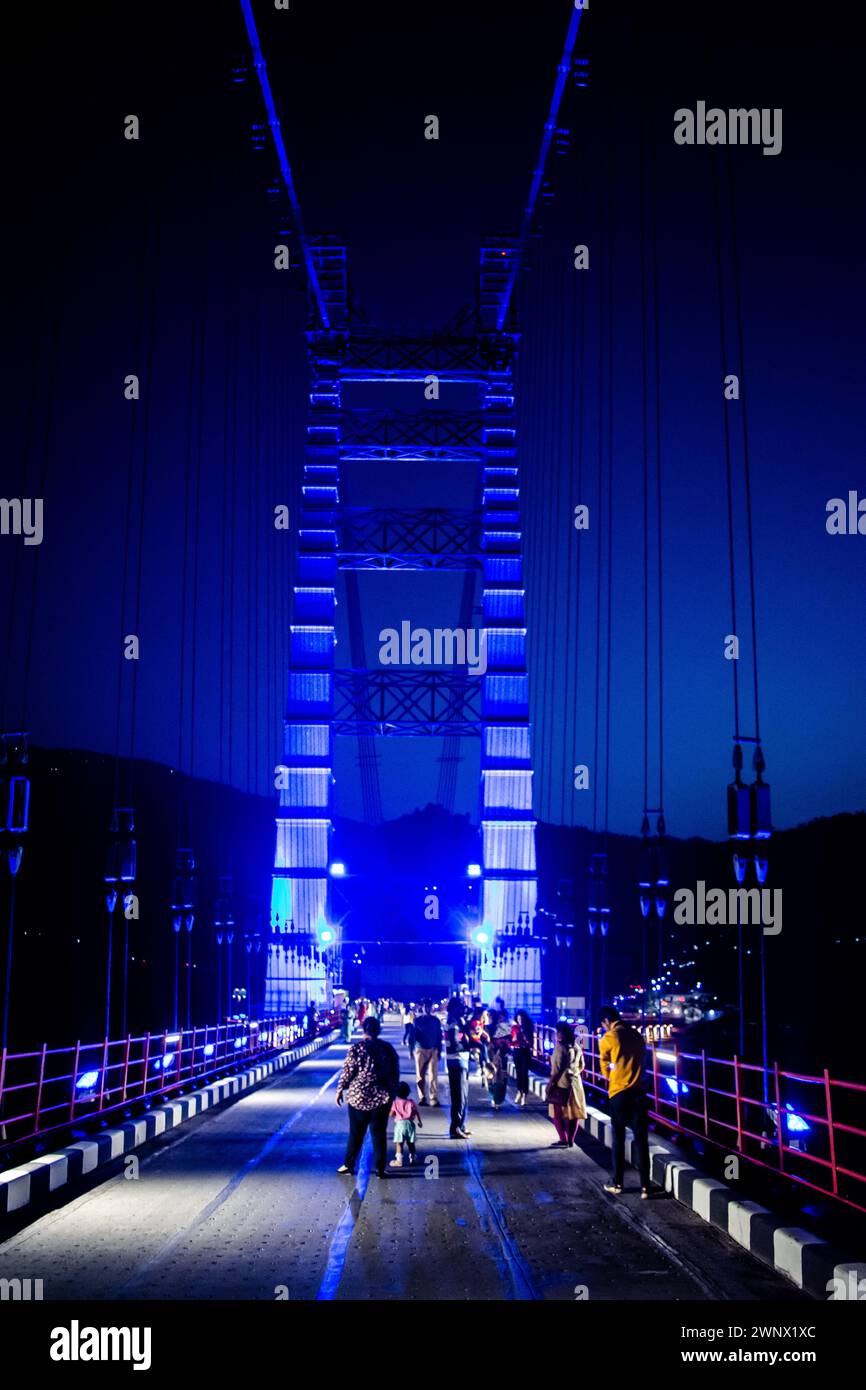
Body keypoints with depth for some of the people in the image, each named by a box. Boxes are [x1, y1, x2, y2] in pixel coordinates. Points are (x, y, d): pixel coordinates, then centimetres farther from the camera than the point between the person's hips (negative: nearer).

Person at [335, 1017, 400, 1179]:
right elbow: (395, 1073, 5)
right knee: (379, 1133, 7)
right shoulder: (388, 1048, 0)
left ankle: (349, 1165, 18)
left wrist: (340, 1090, 5)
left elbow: (347, 1072, -8)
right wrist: (393, 1091, 17)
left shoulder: (356, 1048, -10)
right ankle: (380, 1168, 7)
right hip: (382, 1097, 2)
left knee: (356, 1133, 10)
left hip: (359, 1097, -2)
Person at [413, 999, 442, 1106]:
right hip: (420, 1049, 0)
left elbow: (439, 1035, 9)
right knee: (420, 1075, 1)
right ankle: (422, 1098, 7)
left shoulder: (435, 1020, 8)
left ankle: (434, 1099, -7)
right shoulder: (417, 1019, 6)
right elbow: (413, 1033, 4)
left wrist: (439, 1049, 3)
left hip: (433, 1049, 0)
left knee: (433, 1075, -6)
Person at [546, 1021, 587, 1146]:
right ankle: (570, 1140, 14)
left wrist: (551, 1083, -10)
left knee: (557, 1113, -1)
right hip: (575, 1083, 7)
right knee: (573, 1113, 10)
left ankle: (564, 1140, -7)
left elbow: (556, 1069, -16)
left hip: (561, 1083, -7)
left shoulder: (560, 1047, -14)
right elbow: (581, 1066, 14)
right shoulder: (576, 1047, 8)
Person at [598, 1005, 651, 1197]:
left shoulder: (608, 1038, -6)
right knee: (641, 1139, 2)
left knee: (618, 1139, 8)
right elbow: (641, 1058, 13)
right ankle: (645, 1186, -1)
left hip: (618, 1093, -3)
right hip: (638, 1091, 3)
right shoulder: (636, 1035, 8)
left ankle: (617, 1183, 14)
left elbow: (605, 1067, 5)